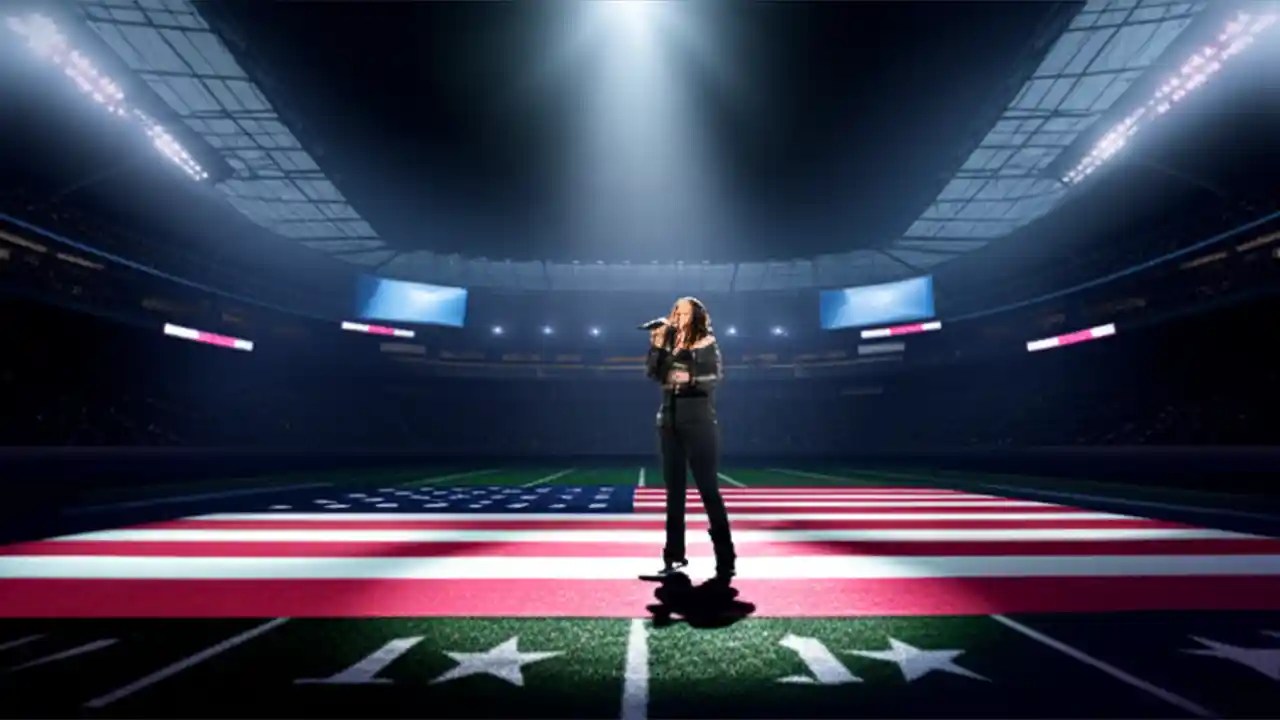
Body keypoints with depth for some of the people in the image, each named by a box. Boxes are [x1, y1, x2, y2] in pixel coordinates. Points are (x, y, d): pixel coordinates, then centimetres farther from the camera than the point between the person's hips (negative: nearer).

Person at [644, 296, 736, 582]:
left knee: (708, 489, -5)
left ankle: (726, 560, 4)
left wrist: (690, 378, -27)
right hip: (669, 422, 5)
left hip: (699, 422, -5)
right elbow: (653, 372, 1)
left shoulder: (707, 343, -1)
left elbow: (715, 376, -12)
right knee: (674, 490, 10)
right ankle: (674, 555, 20)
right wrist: (656, 345, -10)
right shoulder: (669, 344, 11)